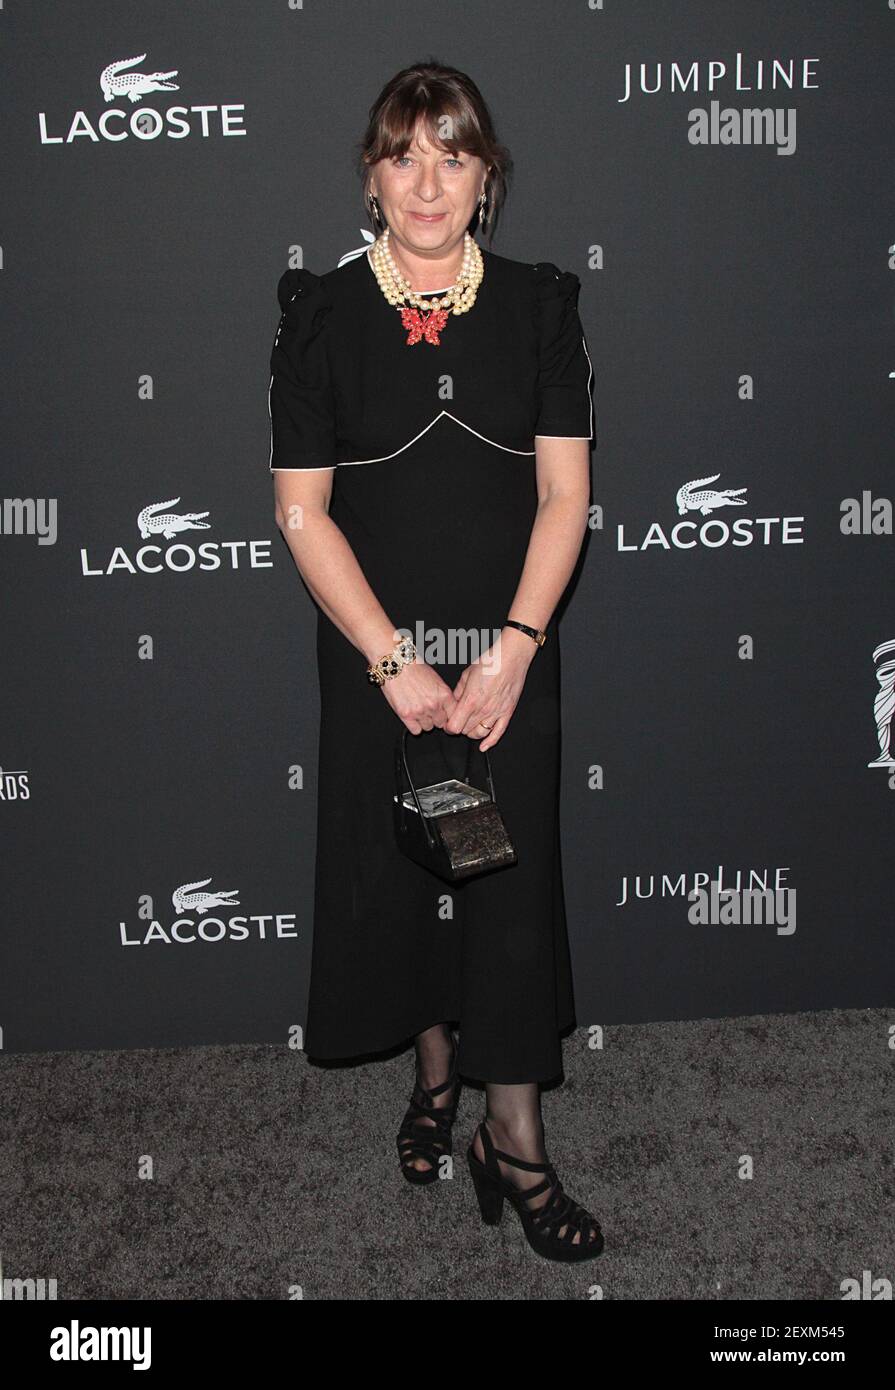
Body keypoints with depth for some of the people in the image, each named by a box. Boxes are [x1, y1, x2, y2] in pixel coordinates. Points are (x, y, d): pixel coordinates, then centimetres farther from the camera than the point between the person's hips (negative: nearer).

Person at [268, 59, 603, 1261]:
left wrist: (512, 652, -12)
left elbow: (565, 494, -2)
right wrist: (396, 663, -12)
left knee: (513, 878, 1)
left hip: (511, 652, 0)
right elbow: (303, 510, -5)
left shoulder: (539, 306, 1)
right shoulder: (322, 316, -3)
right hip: (374, 655, 0)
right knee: (397, 868, 10)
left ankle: (516, 1138, 14)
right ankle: (434, 1066, 35)